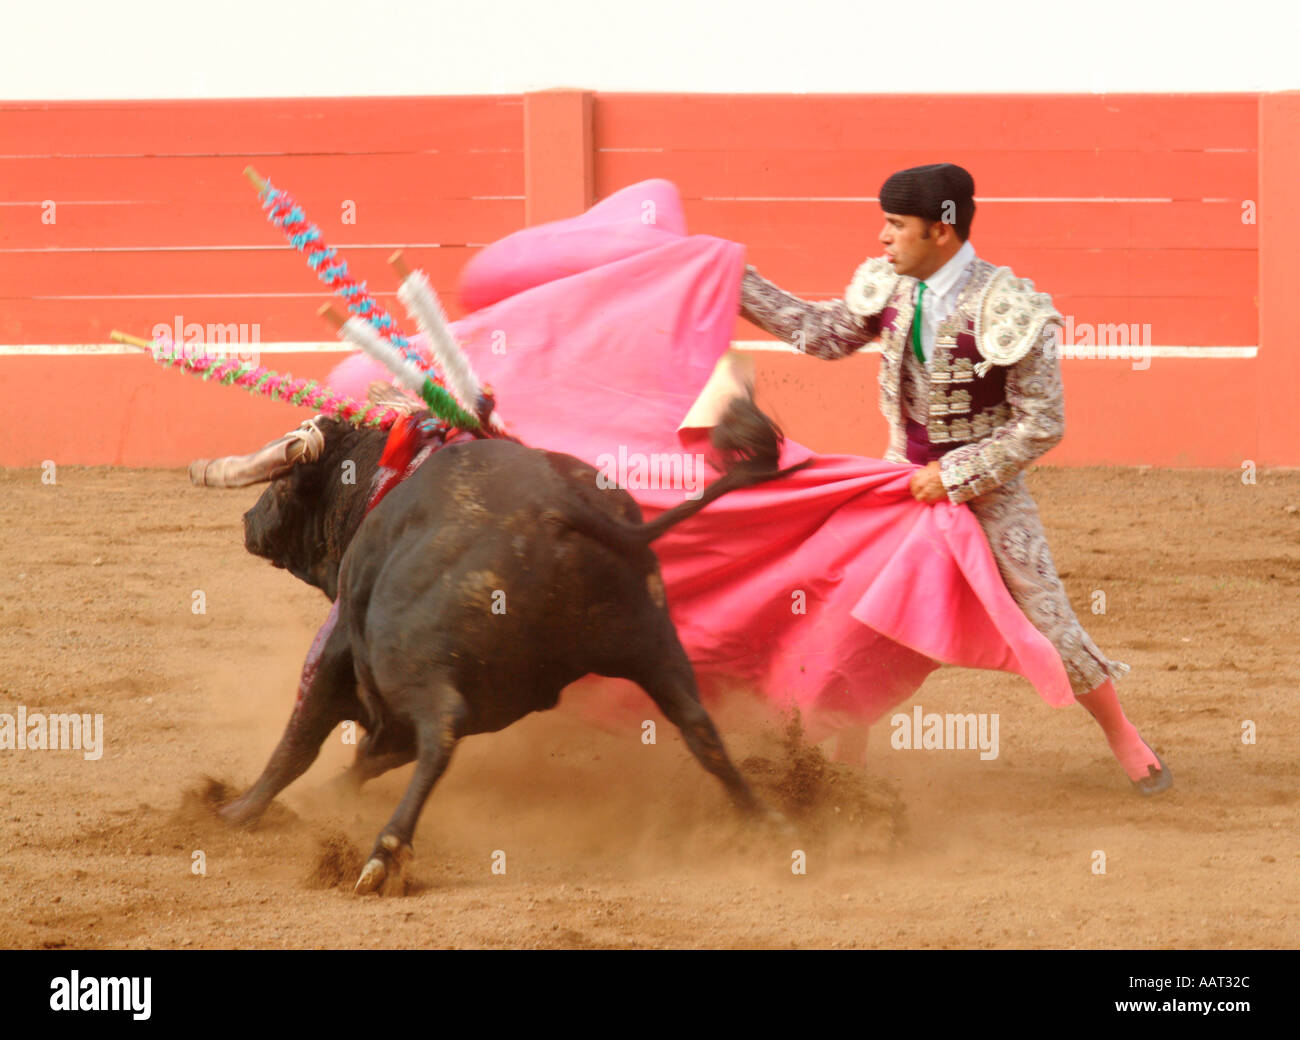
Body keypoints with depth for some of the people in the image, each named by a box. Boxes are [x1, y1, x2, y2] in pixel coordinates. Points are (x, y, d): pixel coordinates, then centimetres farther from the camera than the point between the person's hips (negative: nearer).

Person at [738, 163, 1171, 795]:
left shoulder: (1008, 310, -25)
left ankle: (1123, 738, 19)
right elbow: (823, 335, 11)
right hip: (906, 476, 5)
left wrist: (955, 477, -20)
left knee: (1044, 617, -2)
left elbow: (1042, 426, -19)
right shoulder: (888, 287, -8)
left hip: (987, 483, -5)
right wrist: (734, 282, 5)